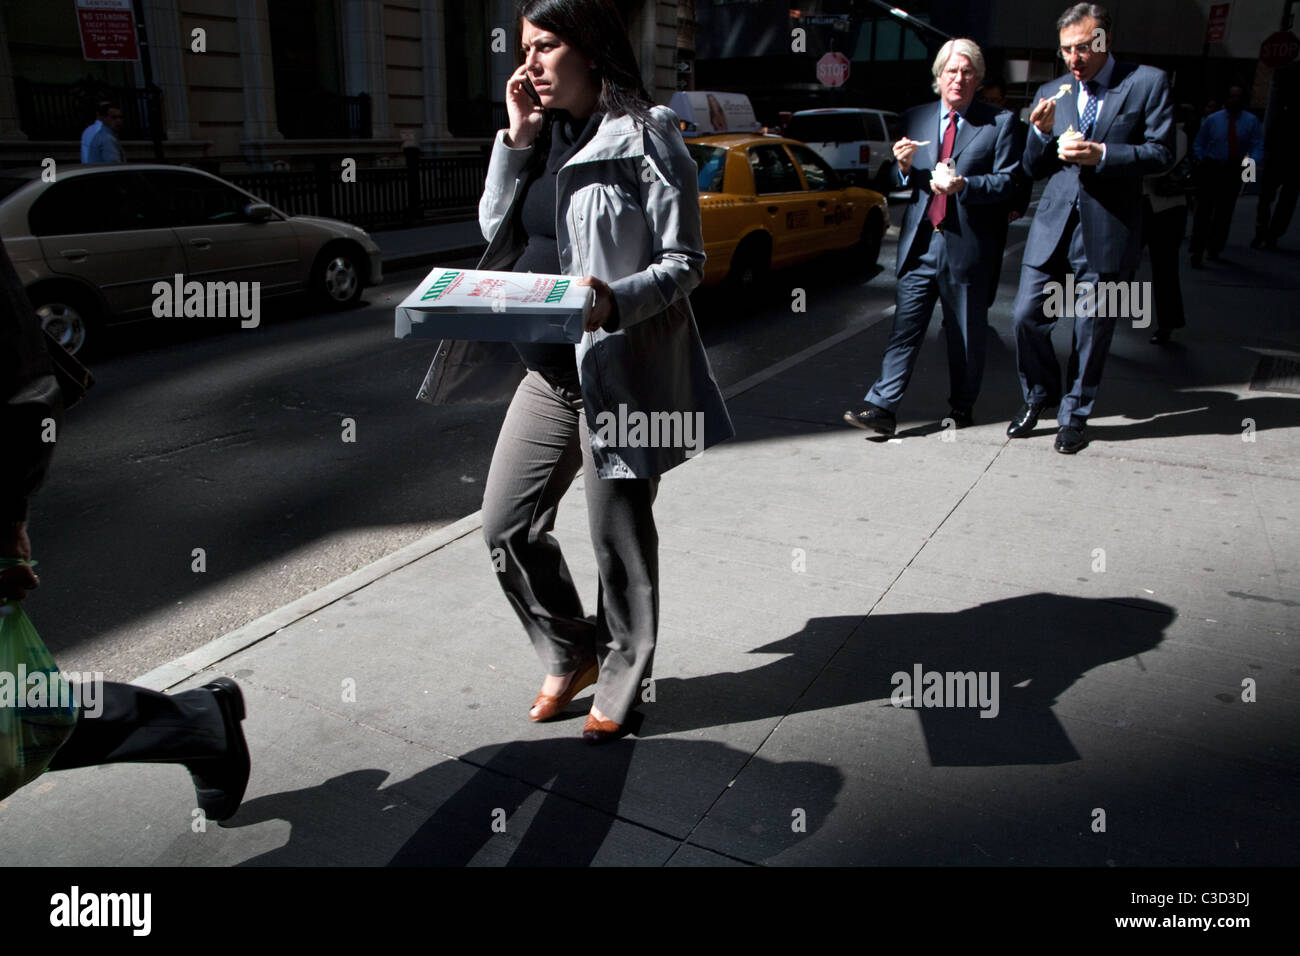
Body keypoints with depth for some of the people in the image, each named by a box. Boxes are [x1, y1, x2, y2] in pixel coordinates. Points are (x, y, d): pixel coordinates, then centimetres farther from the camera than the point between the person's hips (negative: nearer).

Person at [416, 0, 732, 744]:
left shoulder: (647, 139, -7)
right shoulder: (545, 137, 13)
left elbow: (685, 263, -9)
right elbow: (496, 232, 9)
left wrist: (615, 300, -27)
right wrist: (517, 140, -2)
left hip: (625, 369, -7)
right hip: (550, 369, 7)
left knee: (620, 537, 5)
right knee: (508, 525, 9)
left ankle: (621, 686, 27)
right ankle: (572, 655, 31)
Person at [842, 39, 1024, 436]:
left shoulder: (1001, 123, 3)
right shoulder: (915, 119, 13)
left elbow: (1007, 181, -3)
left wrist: (964, 185, -20)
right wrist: (904, 166, -6)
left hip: (968, 244, -2)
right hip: (920, 242, 2)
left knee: (966, 335, 8)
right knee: (904, 329, -3)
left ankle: (961, 407, 24)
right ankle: (881, 408, -4)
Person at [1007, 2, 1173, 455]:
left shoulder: (1148, 83, 2)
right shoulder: (1051, 93, 12)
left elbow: (1161, 151, -3)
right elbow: (1033, 169, 13)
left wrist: (1101, 154, -17)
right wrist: (1041, 133, -8)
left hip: (1108, 227, -3)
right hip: (1054, 221, 3)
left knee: (1091, 330, 4)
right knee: (1026, 316, -1)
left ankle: (1073, 415, 20)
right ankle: (1038, 396, 24)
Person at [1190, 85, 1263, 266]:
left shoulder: (1251, 121, 2)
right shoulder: (1212, 119, 1)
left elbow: (1258, 147, 1)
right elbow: (1198, 143, 9)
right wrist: (1202, 162, -5)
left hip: (1234, 171, 2)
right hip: (1211, 169, -2)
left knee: (1224, 213, 10)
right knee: (1204, 210, -12)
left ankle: (1214, 249, 23)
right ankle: (1197, 251, -14)